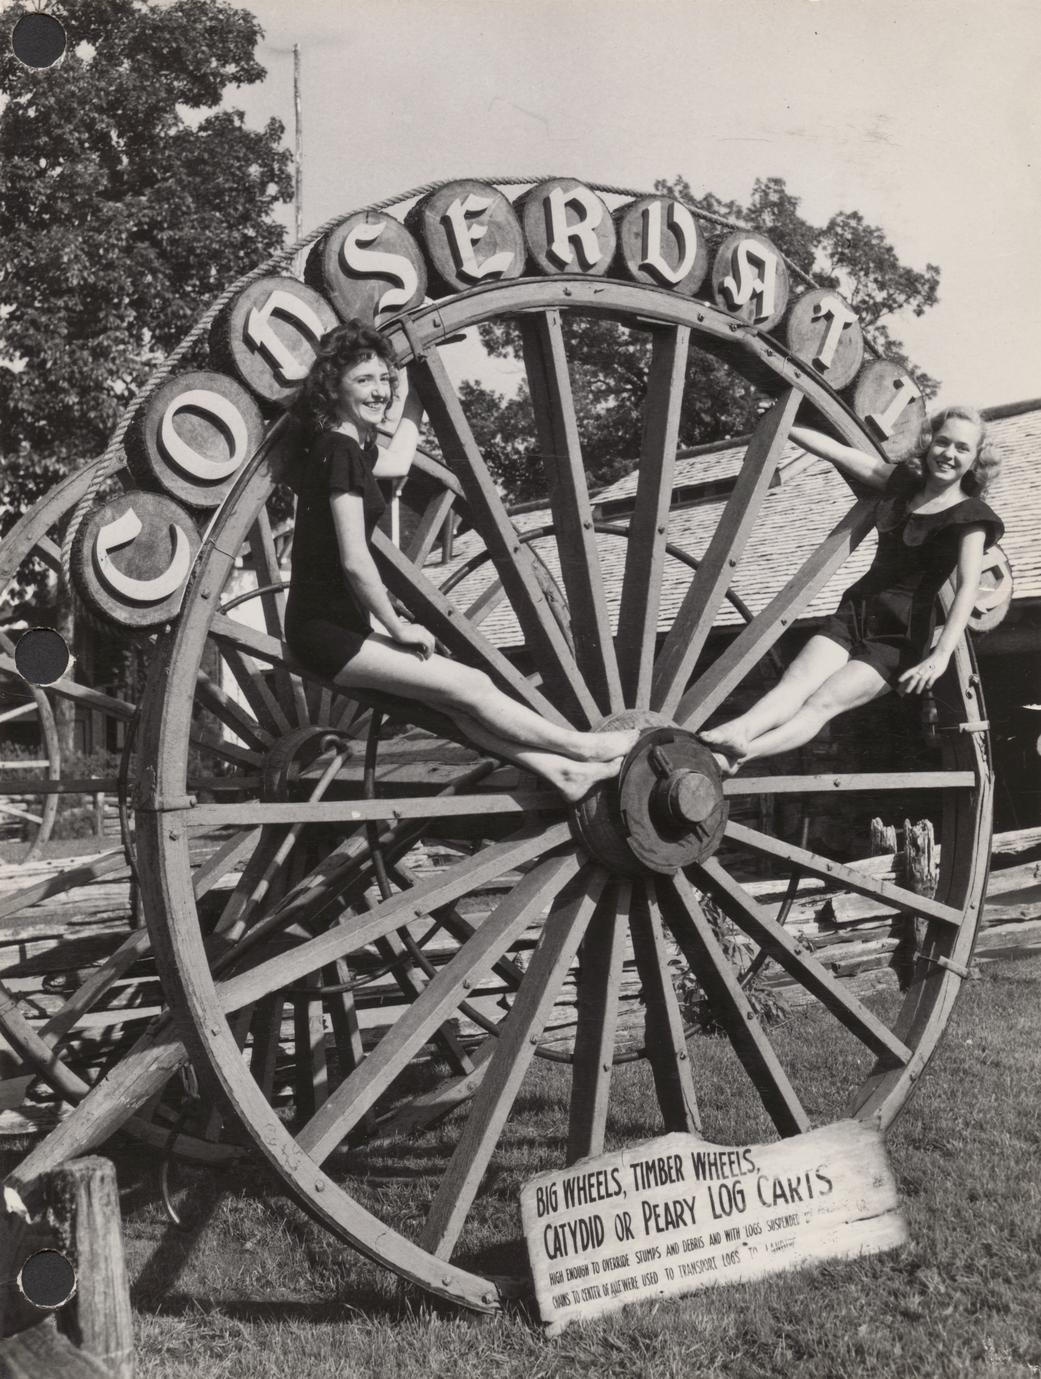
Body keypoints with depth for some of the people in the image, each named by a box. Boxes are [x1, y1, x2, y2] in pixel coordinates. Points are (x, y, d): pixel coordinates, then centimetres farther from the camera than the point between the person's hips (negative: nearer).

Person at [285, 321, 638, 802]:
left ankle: (562, 770, -1)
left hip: (332, 623, 10)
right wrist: (399, 627, -11)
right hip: (326, 630, -10)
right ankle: (585, 749, 1)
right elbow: (354, 560, -21)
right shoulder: (341, 451, -17)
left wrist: (414, 386, 30)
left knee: (456, 703, 1)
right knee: (472, 687, -8)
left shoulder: (345, 445, 11)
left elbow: (396, 462, 30)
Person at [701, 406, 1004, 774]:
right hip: (854, 612, 6)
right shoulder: (903, 483, 11)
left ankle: (731, 756, -42)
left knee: (820, 704, -22)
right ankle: (735, 734, -42)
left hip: (900, 637, -6)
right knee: (792, 686, -20)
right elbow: (835, 451, 11)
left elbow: (968, 587, -19)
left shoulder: (969, 516, -6)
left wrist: (941, 655, -33)